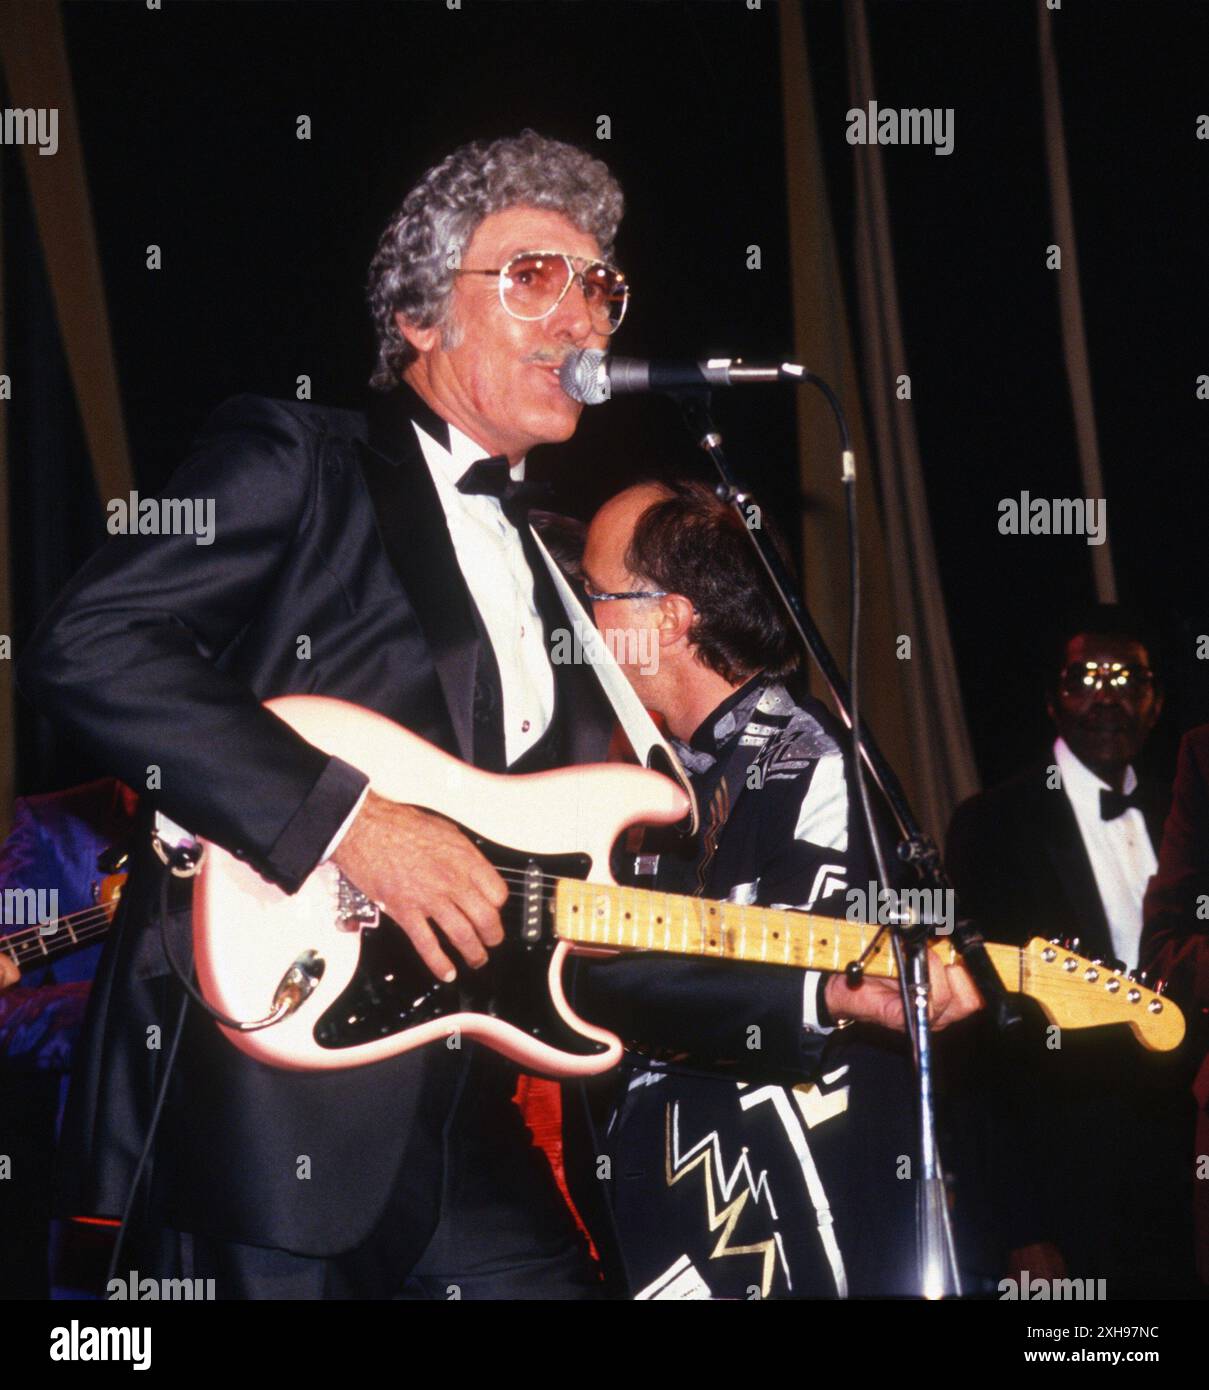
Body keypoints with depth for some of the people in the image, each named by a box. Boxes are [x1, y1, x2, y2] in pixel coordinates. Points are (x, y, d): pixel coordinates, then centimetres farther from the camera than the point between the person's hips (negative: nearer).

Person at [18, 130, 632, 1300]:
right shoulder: (296, 463, -2)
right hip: (258, 1102, -7)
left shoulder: (545, 564, 20)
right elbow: (84, 650, -18)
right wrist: (342, 819, -21)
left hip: (456, 1122, 7)